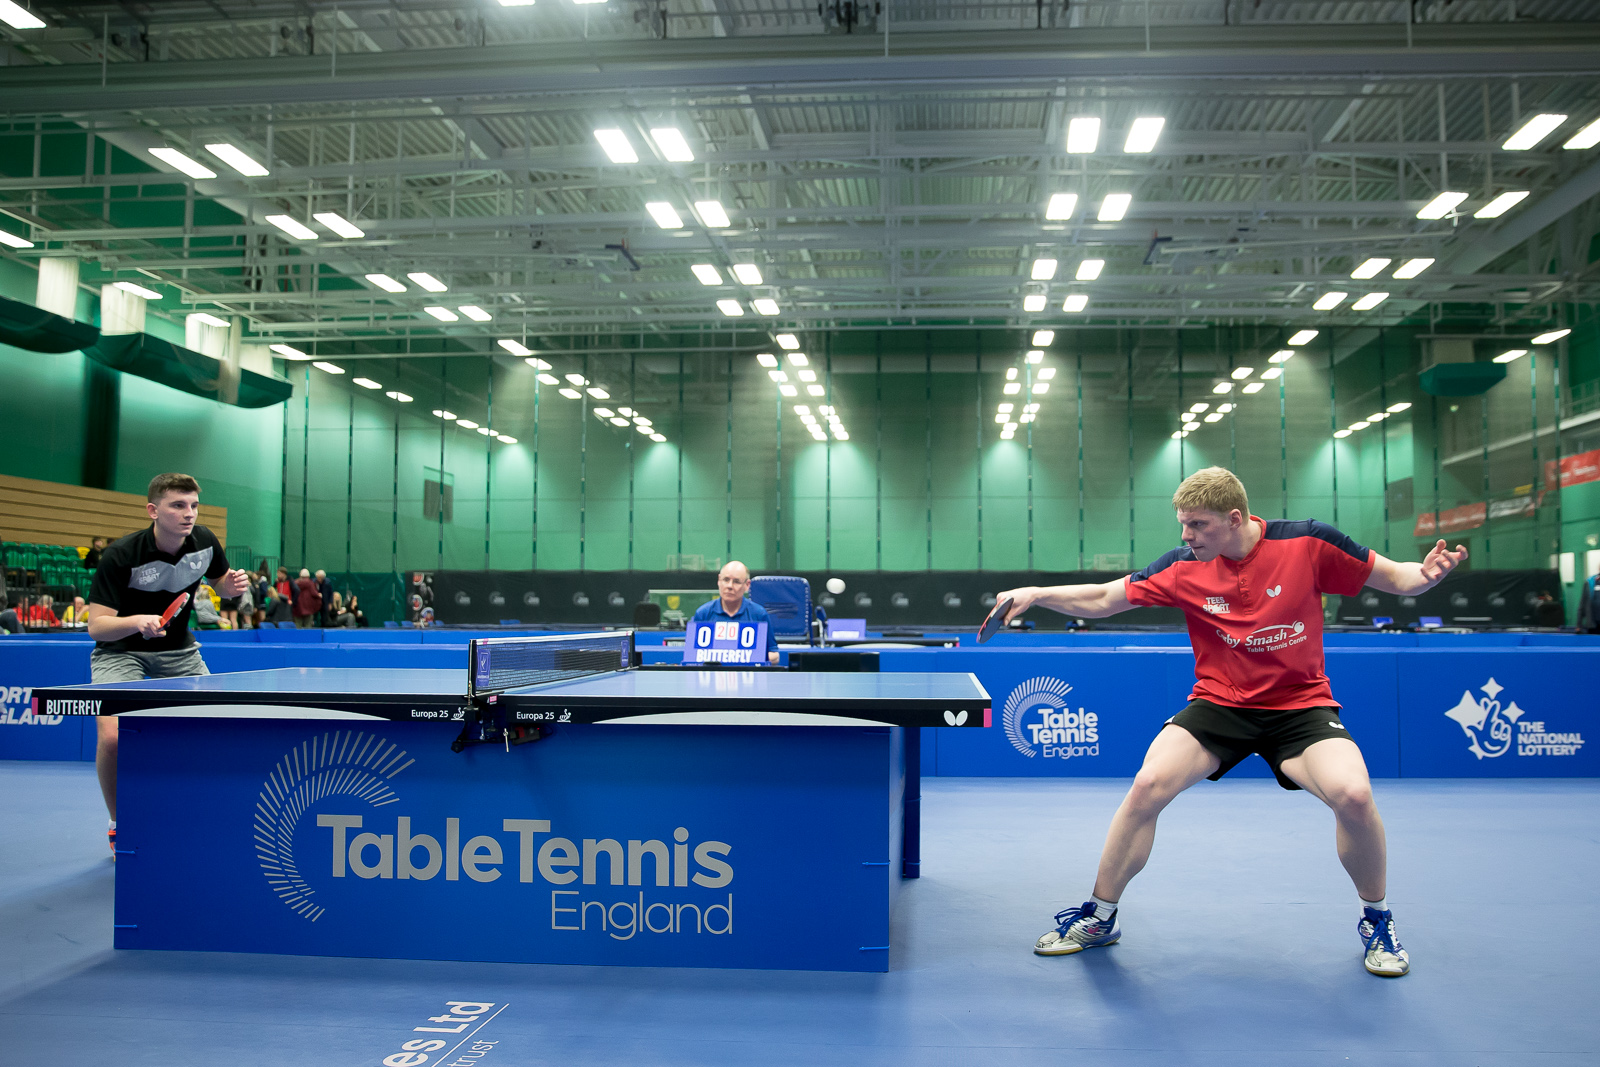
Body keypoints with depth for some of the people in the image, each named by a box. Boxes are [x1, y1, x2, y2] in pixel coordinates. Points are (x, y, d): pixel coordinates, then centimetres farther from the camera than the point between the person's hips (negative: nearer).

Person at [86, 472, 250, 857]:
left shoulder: (204, 541, -11)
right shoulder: (121, 555, -25)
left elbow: (223, 581, 11)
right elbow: (97, 626, -24)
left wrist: (234, 584, -14)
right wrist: (137, 621, -45)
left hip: (179, 651, 4)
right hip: (120, 651, -4)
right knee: (113, 737, -26)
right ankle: (120, 827, 0)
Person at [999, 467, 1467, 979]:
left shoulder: (1308, 542, -12)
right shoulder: (1184, 566, -8)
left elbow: (1394, 578, -2)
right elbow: (1102, 599, 0)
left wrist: (1427, 573, -24)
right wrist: (1037, 594, -14)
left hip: (1301, 705, -1)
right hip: (1219, 702, 1)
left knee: (1353, 794, -27)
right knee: (1148, 784, -20)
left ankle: (1376, 920, 5)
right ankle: (1100, 917, 2)